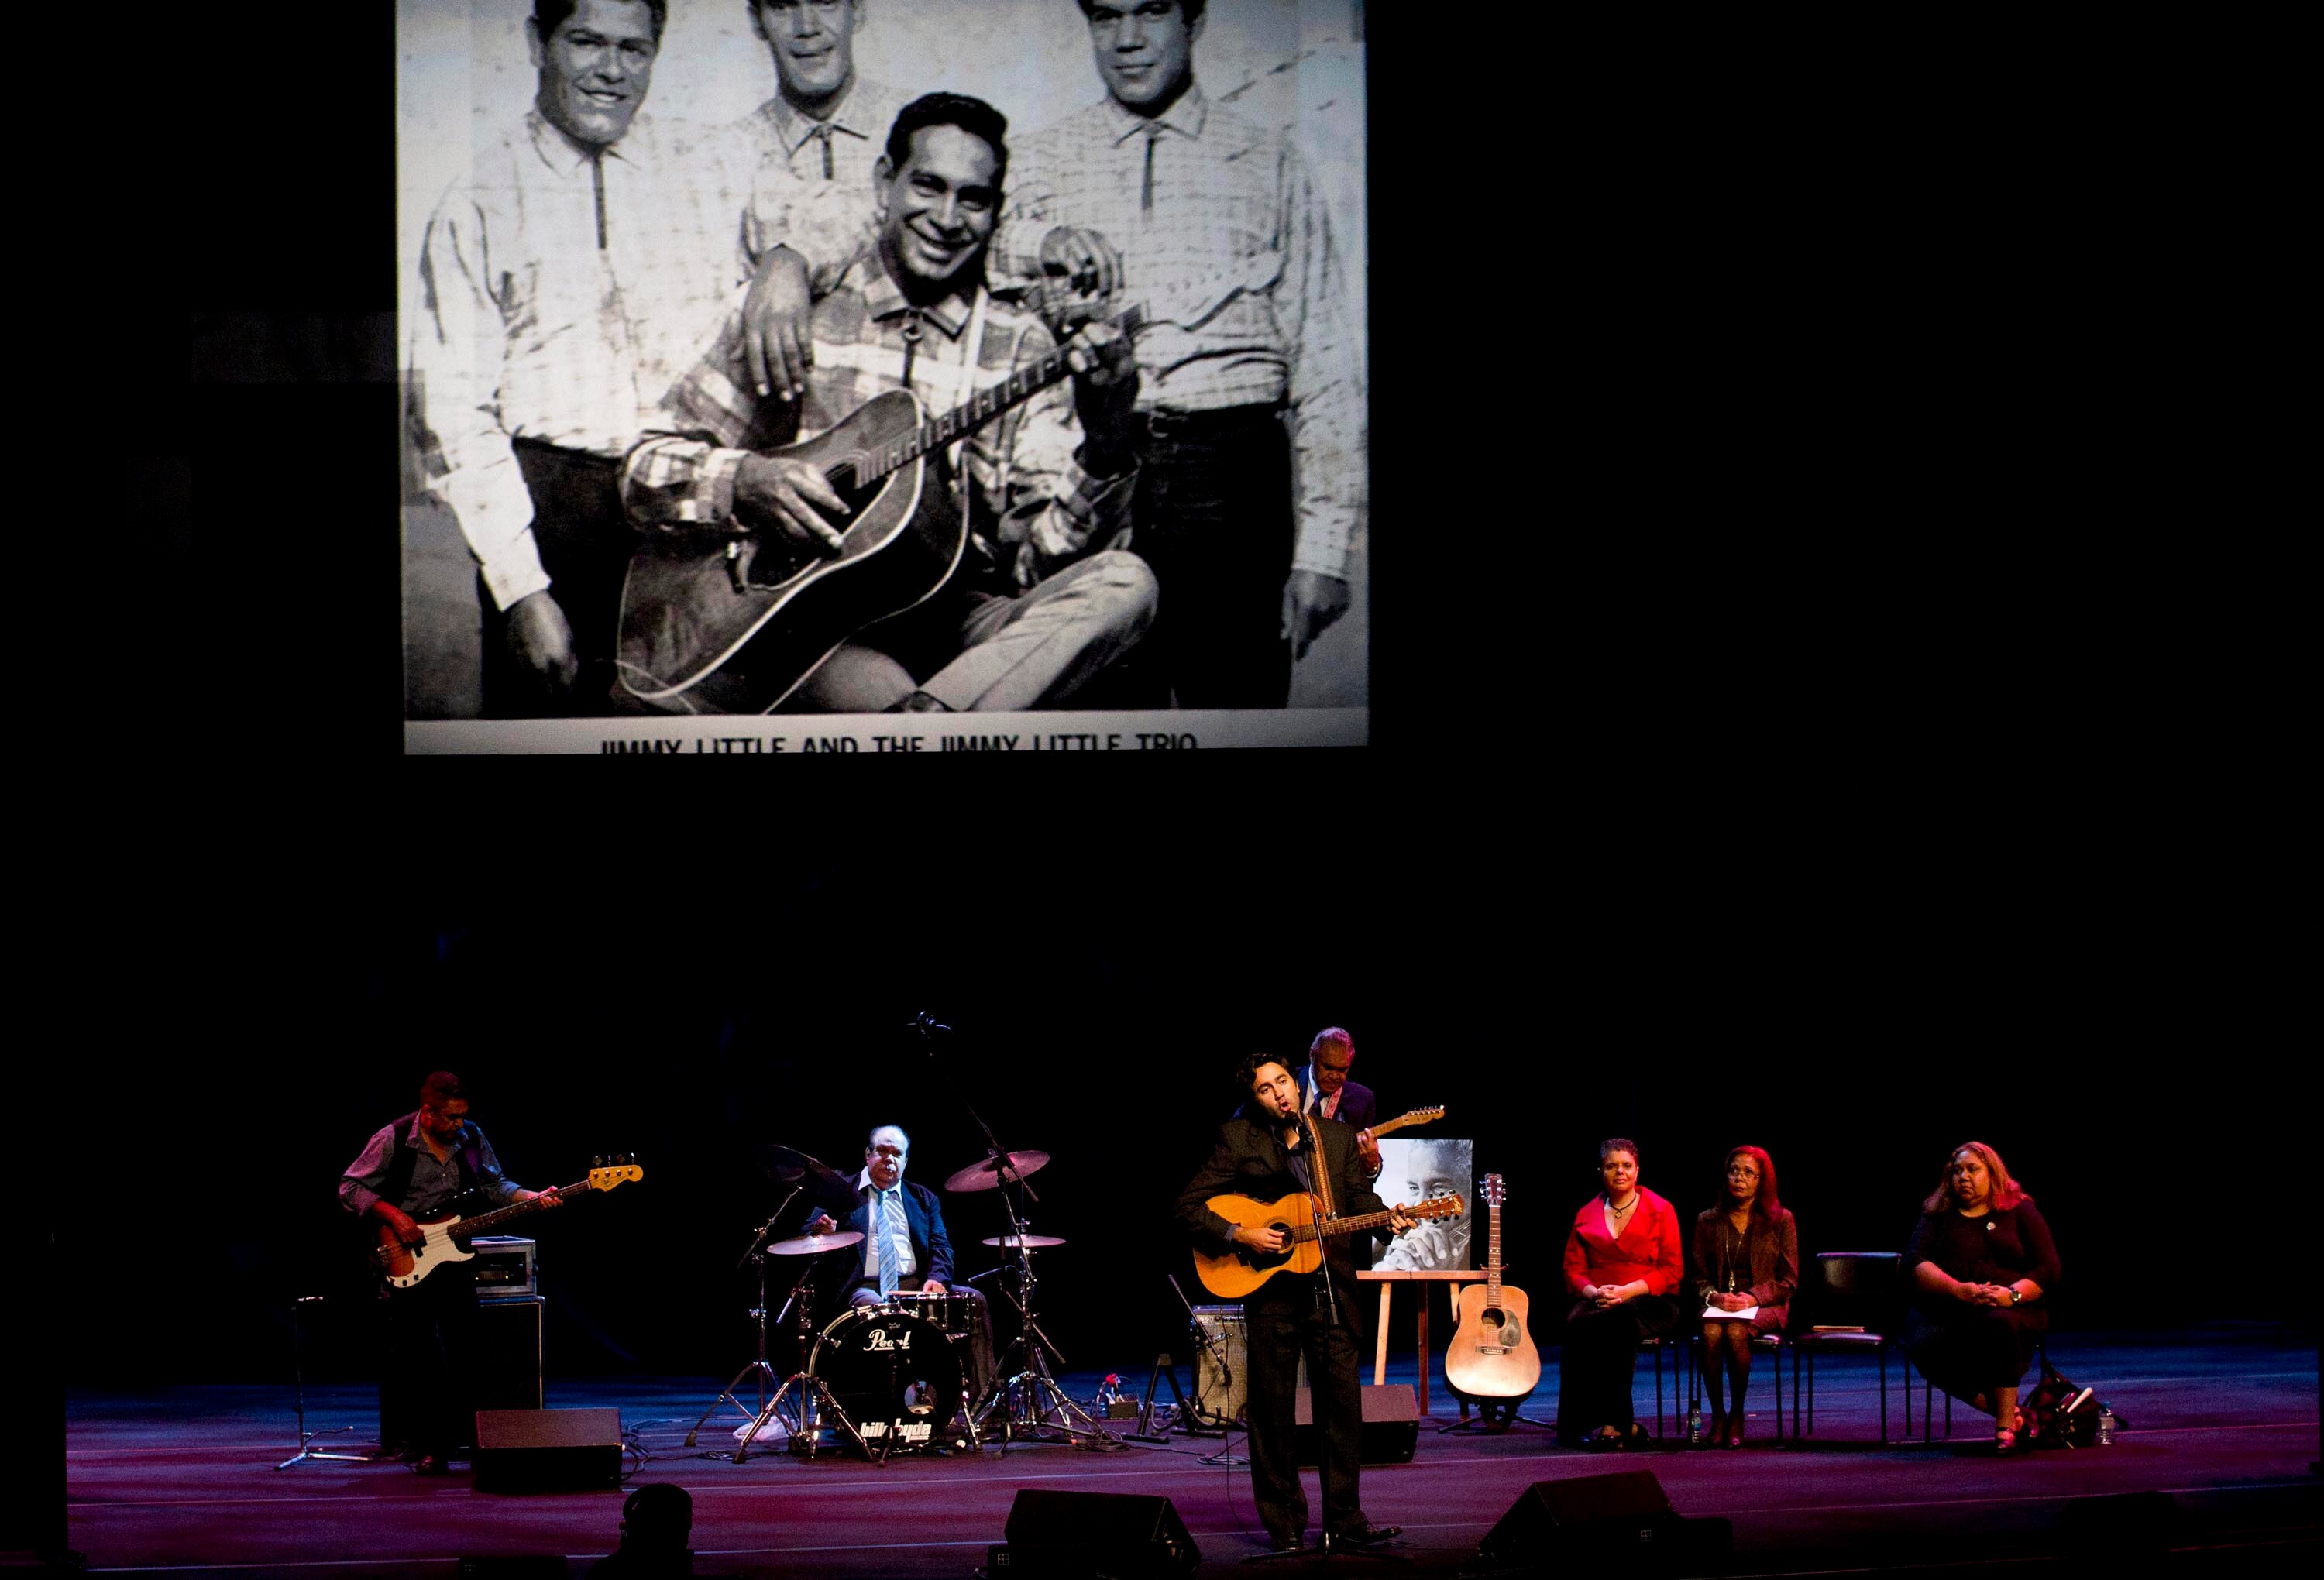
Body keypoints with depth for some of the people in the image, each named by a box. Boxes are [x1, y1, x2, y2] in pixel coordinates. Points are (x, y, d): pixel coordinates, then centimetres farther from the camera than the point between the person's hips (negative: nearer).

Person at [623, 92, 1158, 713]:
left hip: (955, 624, 4)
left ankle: (916, 727, -43)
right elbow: (648, 471, 10)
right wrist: (749, 480, -11)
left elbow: (1041, 557, 0)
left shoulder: (1022, 351, 10)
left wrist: (1105, 443, -18)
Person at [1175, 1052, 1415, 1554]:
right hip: (1271, 1289, -3)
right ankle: (1284, 1525, 10)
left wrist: (1387, 1217, -9)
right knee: (1273, 1408, 1)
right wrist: (1239, 1235, -13)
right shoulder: (1237, 1140, 0)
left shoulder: (1337, 1137, 11)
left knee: (1343, 1401, 2)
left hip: (1331, 1285, 3)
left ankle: (1345, 1519, 10)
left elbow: (1358, 1195, 12)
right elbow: (1190, 1205, -1)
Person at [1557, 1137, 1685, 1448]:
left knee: (1619, 1321, -40)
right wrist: (1593, 1292, -10)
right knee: (1575, 1324, -35)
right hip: (1597, 1302, 3)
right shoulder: (1587, 1215, 17)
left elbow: (1672, 1272, 0)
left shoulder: (1660, 1210, 7)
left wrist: (1627, 1291, -14)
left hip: (1649, 1303, -3)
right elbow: (1573, 1270, 13)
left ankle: (1610, 1422, -35)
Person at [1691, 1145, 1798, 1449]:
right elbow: (1698, 1276, 11)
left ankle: (1737, 1415, -21)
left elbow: (1789, 1280, 2)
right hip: (1718, 1304, 2)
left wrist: (1753, 1298, -13)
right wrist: (1715, 1297, -11)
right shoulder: (1709, 1221, 11)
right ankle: (1717, 1414, -22)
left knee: (1736, 1332, -35)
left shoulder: (1780, 1220, 5)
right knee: (1711, 1332, -34)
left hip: (1764, 1307, -2)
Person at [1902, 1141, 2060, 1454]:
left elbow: (2049, 1270, 4)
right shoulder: (1938, 1215, 17)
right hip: (1942, 1308, 1)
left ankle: (2006, 1426, -28)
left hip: (2008, 1308, -1)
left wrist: (2012, 1294, -16)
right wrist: (1958, 1290, -17)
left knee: (1999, 1325, -39)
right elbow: (1914, 1264, 1)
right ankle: (2004, 1410, -20)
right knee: (1924, 1346, -33)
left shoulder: (2020, 1212, 14)